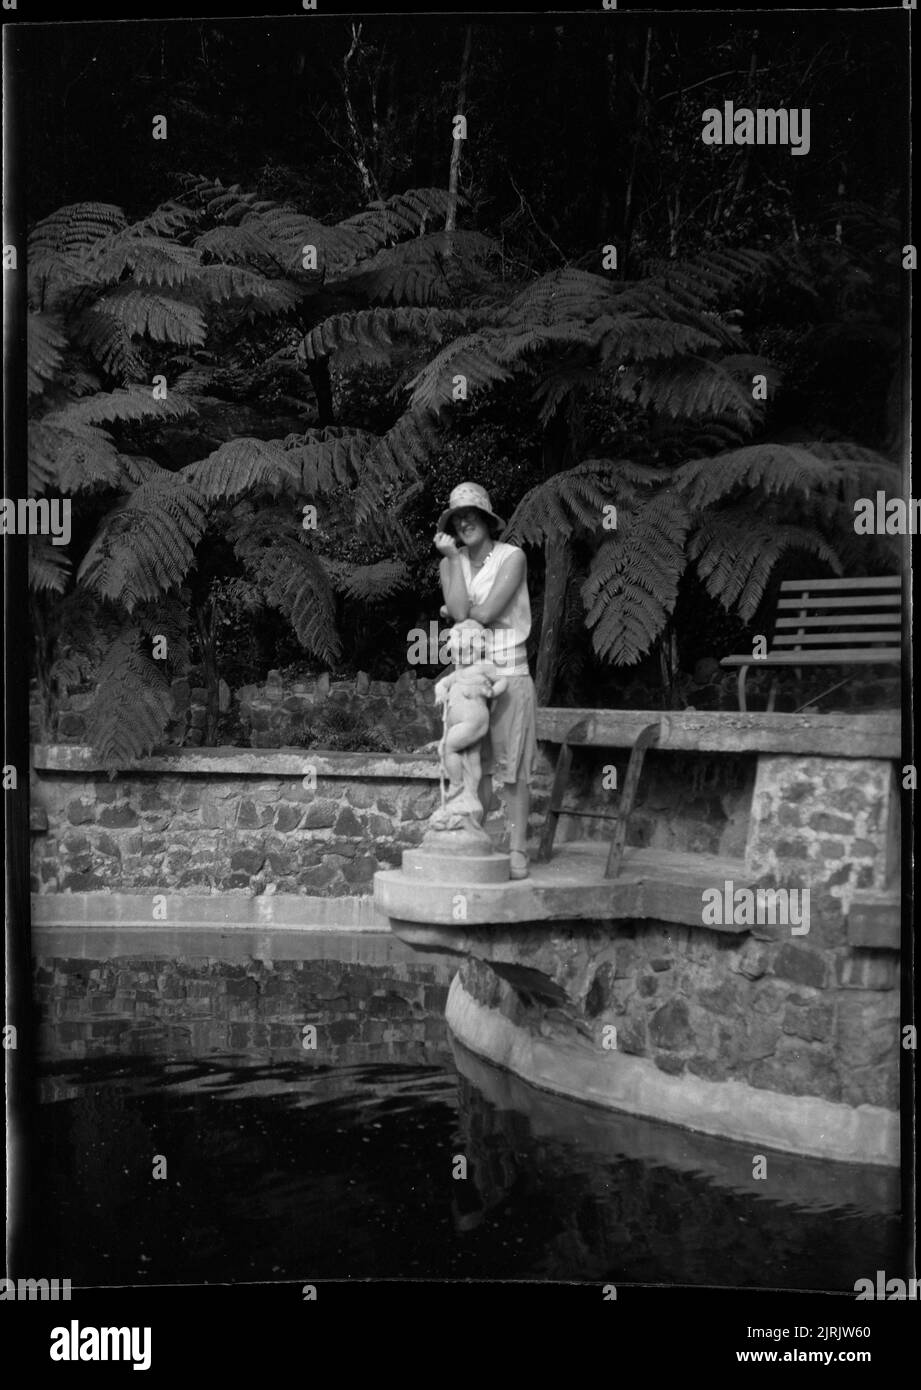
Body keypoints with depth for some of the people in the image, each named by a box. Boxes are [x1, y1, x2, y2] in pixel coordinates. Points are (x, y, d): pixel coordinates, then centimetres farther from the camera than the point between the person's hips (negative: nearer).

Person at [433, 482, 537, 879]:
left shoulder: (512, 557, -6)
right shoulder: (451, 562, 8)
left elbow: (486, 613, -15)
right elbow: (459, 611, -11)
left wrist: (461, 613, 0)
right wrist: (453, 556, -9)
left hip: (509, 673, -4)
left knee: (512, 767, -3)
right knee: (474, 766, 6)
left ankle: (516, 852, 0)